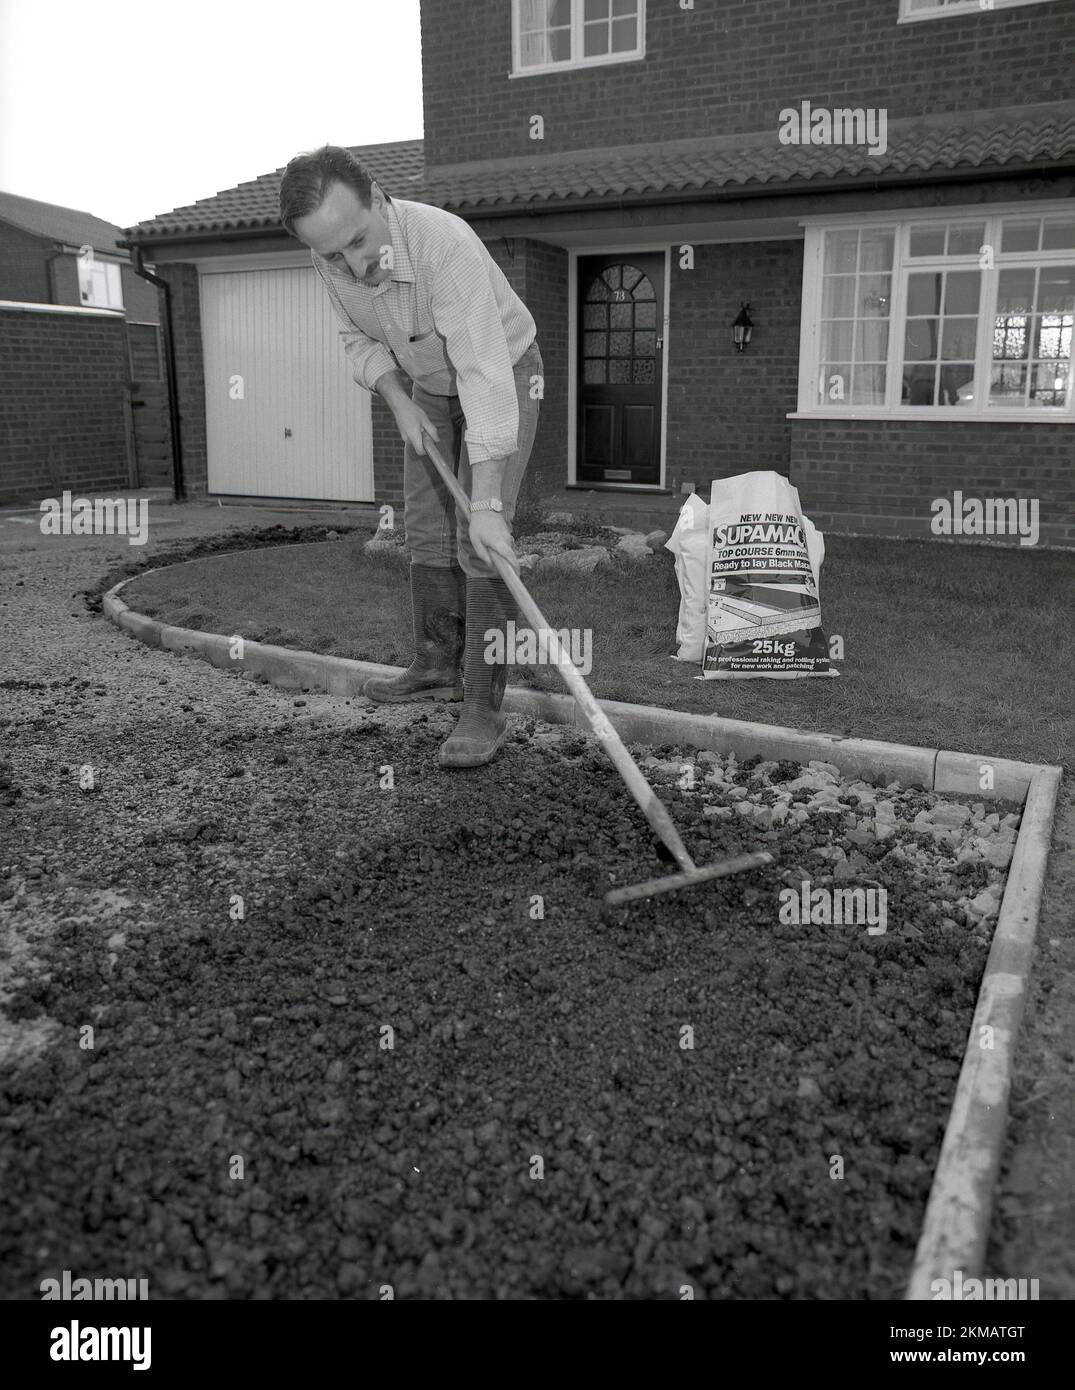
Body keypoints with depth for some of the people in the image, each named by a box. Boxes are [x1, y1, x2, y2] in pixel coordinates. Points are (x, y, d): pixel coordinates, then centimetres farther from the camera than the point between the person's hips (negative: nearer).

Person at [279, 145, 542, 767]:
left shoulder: (444, 243, -37)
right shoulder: (334, 256, -16)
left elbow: (484, 373, -43)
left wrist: (486, 504, -49)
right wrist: (399, 403, -15)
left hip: (503, 374, -7)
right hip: (429, 385, 7)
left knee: (481, 540, -17)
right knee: (427, 530, 9)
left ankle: (485, 707, -13)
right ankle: (438, 668, 23)